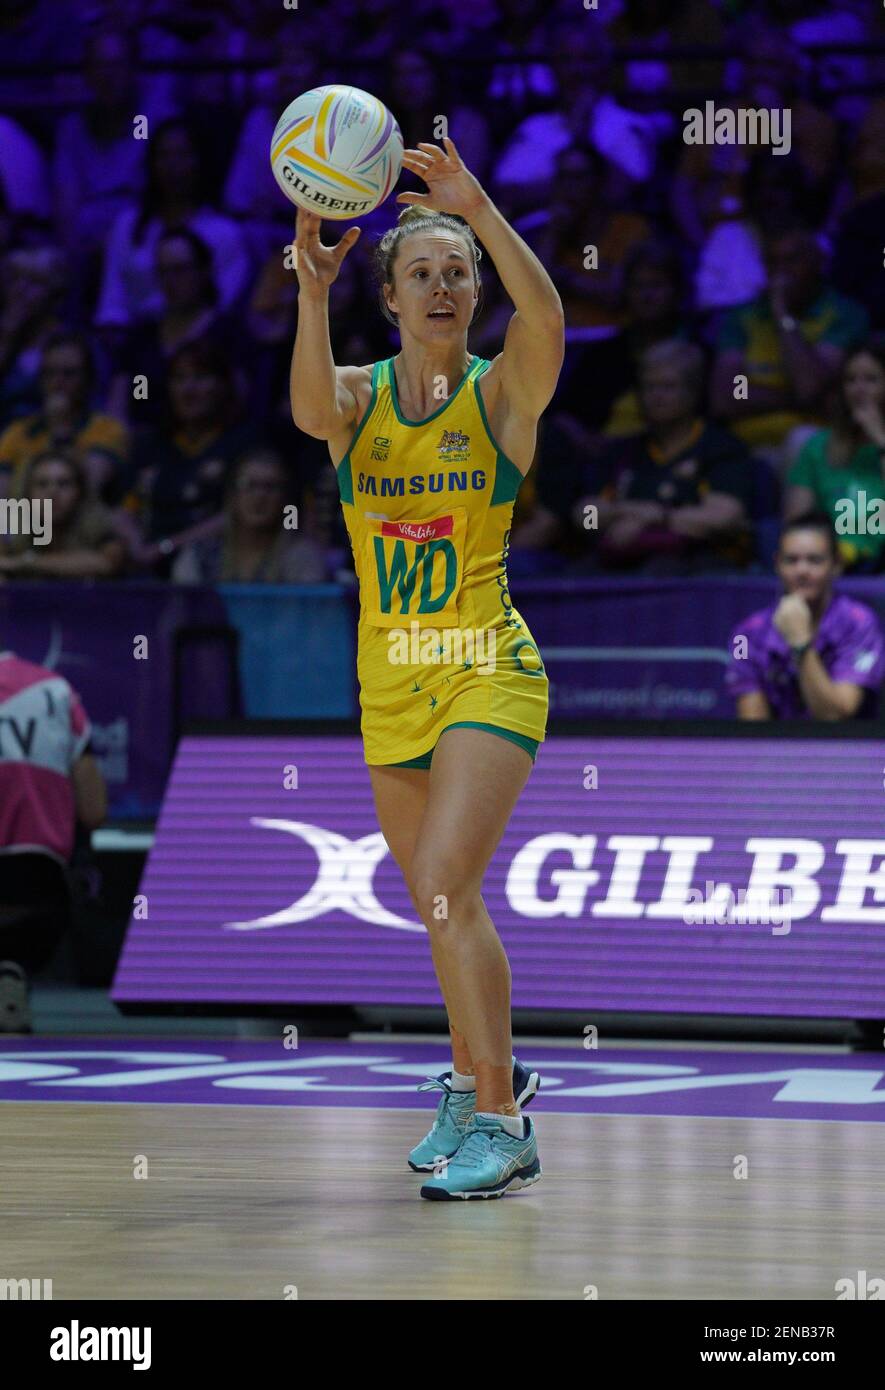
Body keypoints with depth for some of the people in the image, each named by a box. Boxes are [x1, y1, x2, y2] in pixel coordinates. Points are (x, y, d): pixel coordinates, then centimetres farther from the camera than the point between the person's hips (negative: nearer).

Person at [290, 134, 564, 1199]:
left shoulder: (501, 393, -4)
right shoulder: (359, 396, 2)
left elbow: (546, 316, -26)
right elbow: (310, 409, -23)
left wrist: (481, 212, -39)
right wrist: (312, 291, -39)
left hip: (488, 675, -4)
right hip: (390, 684, 4)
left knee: (445, 884, -20)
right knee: (439, 902, 15)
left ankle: (499, 1122, -16)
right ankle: (474, 1087, 35)